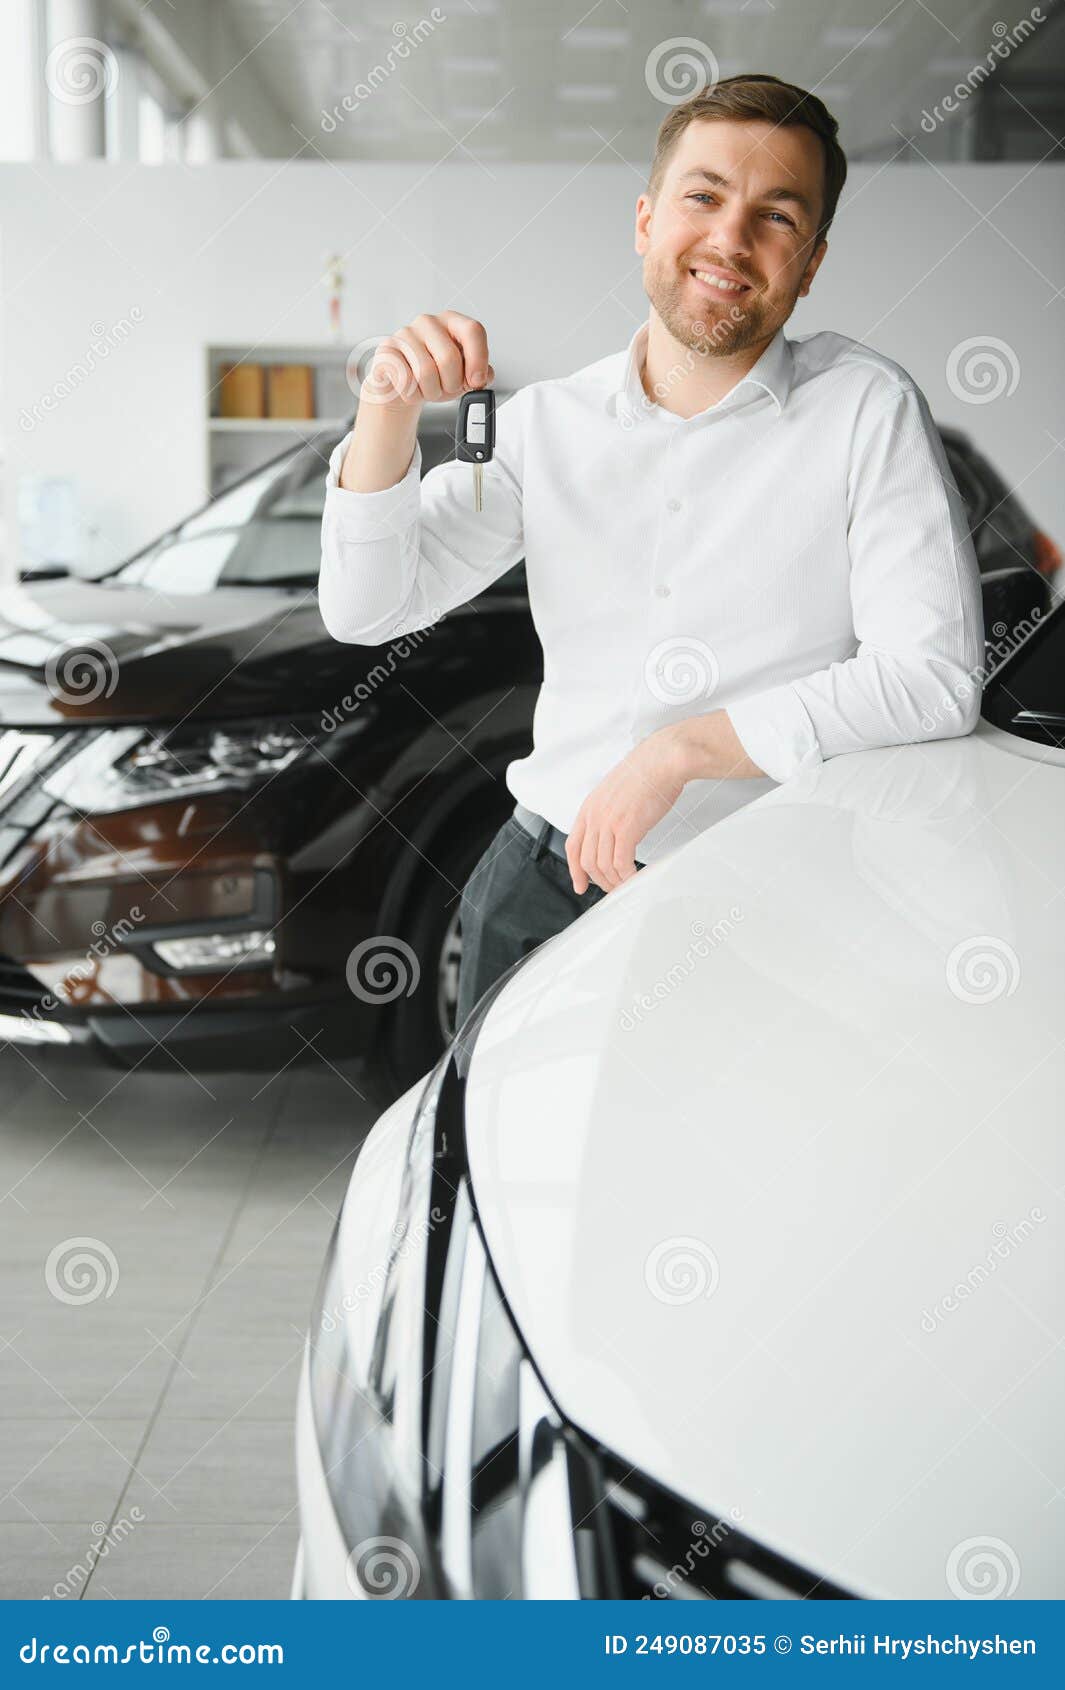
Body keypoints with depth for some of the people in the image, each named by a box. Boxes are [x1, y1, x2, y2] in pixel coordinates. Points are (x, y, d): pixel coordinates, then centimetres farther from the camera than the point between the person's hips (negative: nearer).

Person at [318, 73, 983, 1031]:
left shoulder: (867, 412, -5)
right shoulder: (547, 424, 7)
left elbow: (934, 679, -13)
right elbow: (367, 609, 2)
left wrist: (682, 748, -19)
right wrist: (389, 413, -14)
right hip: (541, 882, 3)